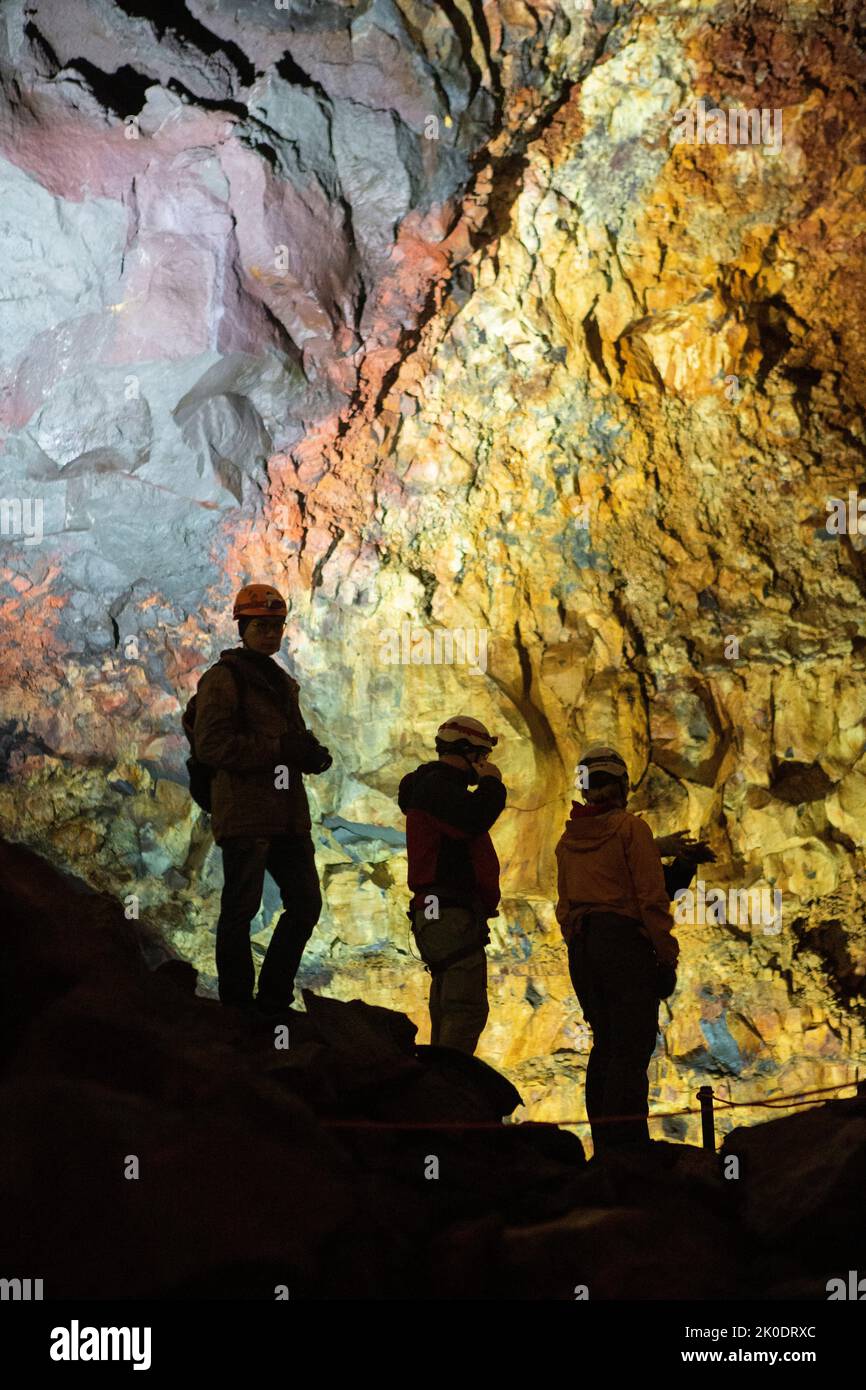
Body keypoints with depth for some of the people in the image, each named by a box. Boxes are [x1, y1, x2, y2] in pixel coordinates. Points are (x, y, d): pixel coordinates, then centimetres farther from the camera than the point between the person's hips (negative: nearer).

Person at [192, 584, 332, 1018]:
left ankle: (273, 999, 21)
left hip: (288, 814, 9)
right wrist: (280, 748, -20)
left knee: (306, 904, 10)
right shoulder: (223, 678, -5)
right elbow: (211, 744, -16)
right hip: (244, 814, -8)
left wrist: (312, 753, 5)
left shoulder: (281, 681, 22)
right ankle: (237, 1004, 7)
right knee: (240, 909, -2)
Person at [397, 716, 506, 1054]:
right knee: (468, 1008, -17)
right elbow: (473, 820, -24)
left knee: (449, 1008, 12)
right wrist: (491, 783, -10)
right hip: (452, 915, -11)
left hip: (444, 916, 11)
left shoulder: (439, 786, 26)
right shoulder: (438, 786, -8)